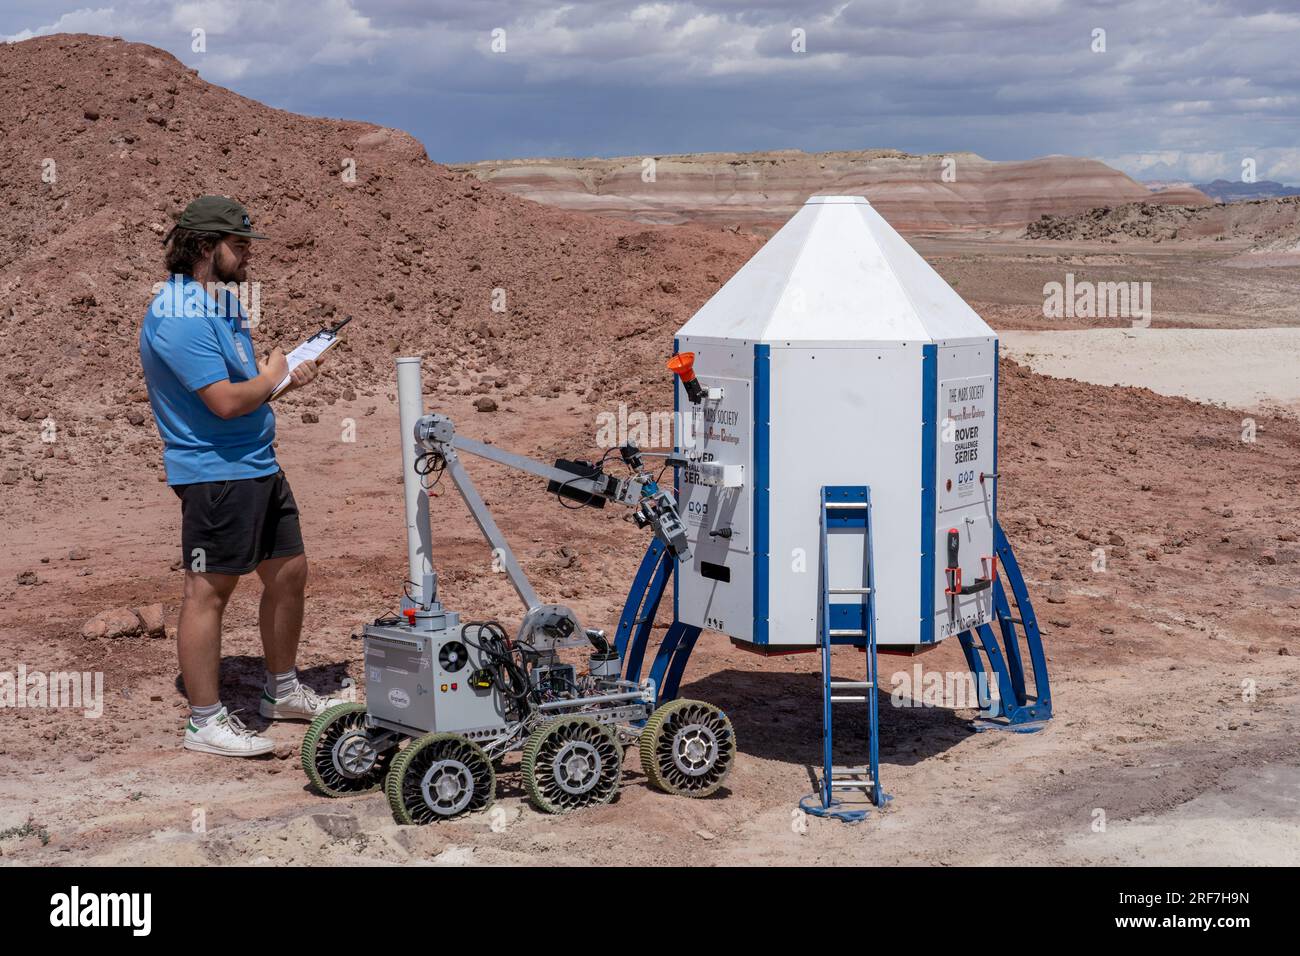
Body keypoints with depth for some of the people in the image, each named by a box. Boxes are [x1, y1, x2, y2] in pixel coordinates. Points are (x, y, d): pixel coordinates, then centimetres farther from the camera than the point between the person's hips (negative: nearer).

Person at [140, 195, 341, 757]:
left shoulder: (221, 302, 15)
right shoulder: (179, 316, -19)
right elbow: (226, 401, -25)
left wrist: (286, 379, 7)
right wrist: (270, 377, -7)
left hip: (259, 465, 10)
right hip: (214, 473, -10)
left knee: (289, 572, 16)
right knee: (209, 591, -3)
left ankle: (282, 691, 32)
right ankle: (205, 722, 4)